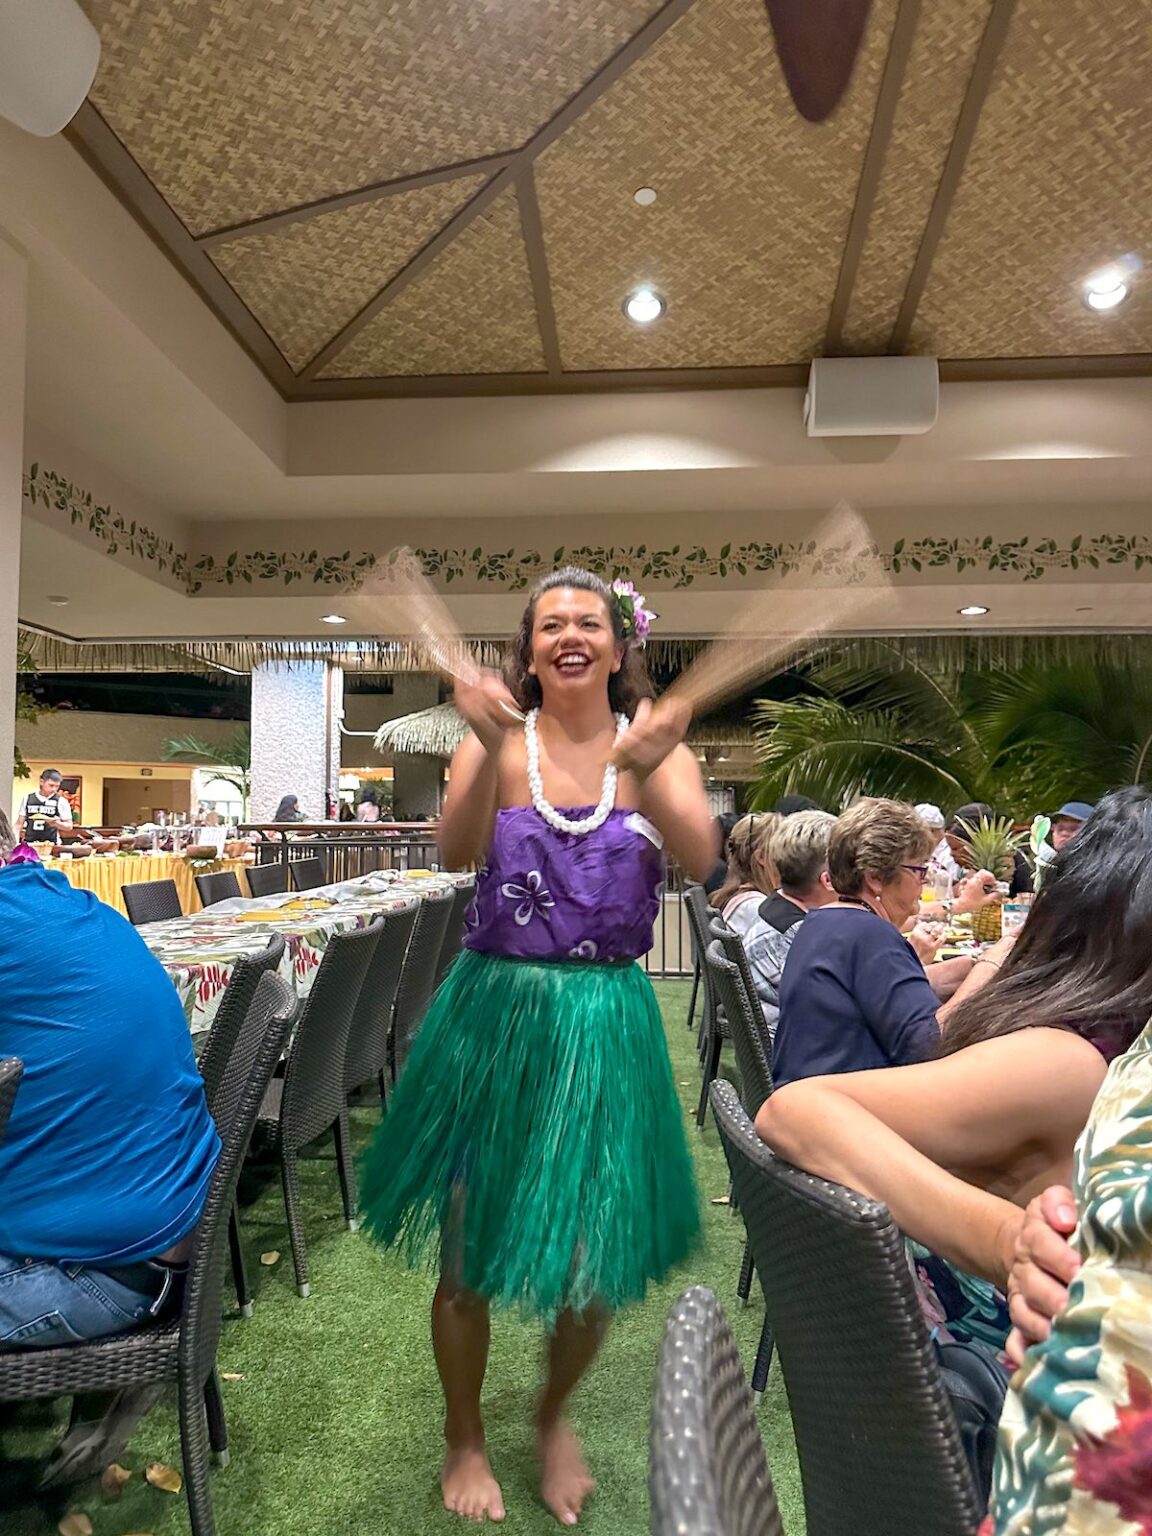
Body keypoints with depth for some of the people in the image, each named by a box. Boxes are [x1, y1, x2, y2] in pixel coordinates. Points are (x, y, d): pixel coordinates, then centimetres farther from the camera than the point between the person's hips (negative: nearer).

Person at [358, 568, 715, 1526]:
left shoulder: (653, 742, -2)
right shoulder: (499, 739, -3)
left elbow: (701, 859, -18)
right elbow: (457, 852, -20)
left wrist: (645, 767, -35)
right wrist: (493, 750, -36)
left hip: (606, 1022, 1)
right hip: (495, 1010, -1)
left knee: (597, 1260, 11)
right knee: (470, 1250, 12)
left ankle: (554, 1415, 46)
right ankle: (465, 1437, 43)